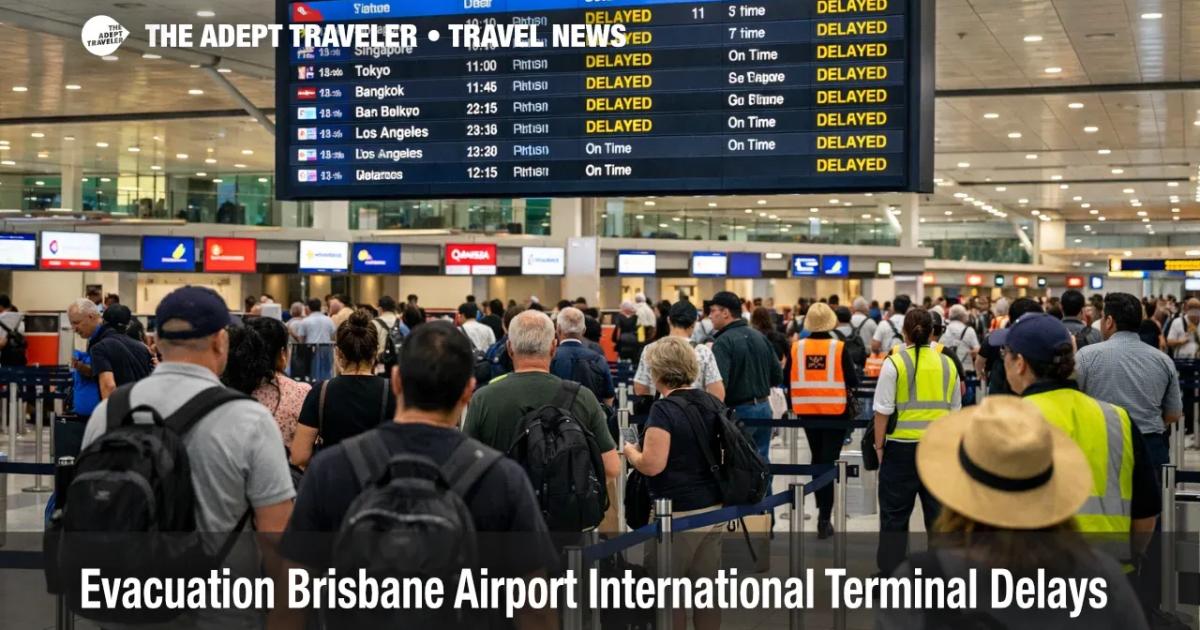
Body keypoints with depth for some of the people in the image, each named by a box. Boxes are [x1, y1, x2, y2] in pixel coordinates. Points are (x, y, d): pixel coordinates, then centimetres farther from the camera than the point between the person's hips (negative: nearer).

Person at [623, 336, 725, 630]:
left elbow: (652, 465, -20)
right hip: (714, 507, 7)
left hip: (678, 513, -7)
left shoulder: (664, 410, -16)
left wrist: (630, 452, -2)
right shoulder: (713, 404, 7)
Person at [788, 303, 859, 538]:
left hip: (807, 411, 3)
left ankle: (822, 508, 37)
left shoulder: (796, 347, -6)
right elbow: (853, 381, -11)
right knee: (829, 461, 0)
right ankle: (824, 519, -4)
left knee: (817, 458, 22)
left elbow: (787, 379, 0)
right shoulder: (839, 347, -12)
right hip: (835, 411, -3)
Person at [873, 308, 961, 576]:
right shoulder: (946, 363, 4)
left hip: (902, 446, -3)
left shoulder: (895, 362, -8)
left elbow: (883, 410, -9)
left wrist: (879, 445, 0)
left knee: (894, 514, 6)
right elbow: (956, 409, 10)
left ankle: (889, 572, 9)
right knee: (939, 512, 11)